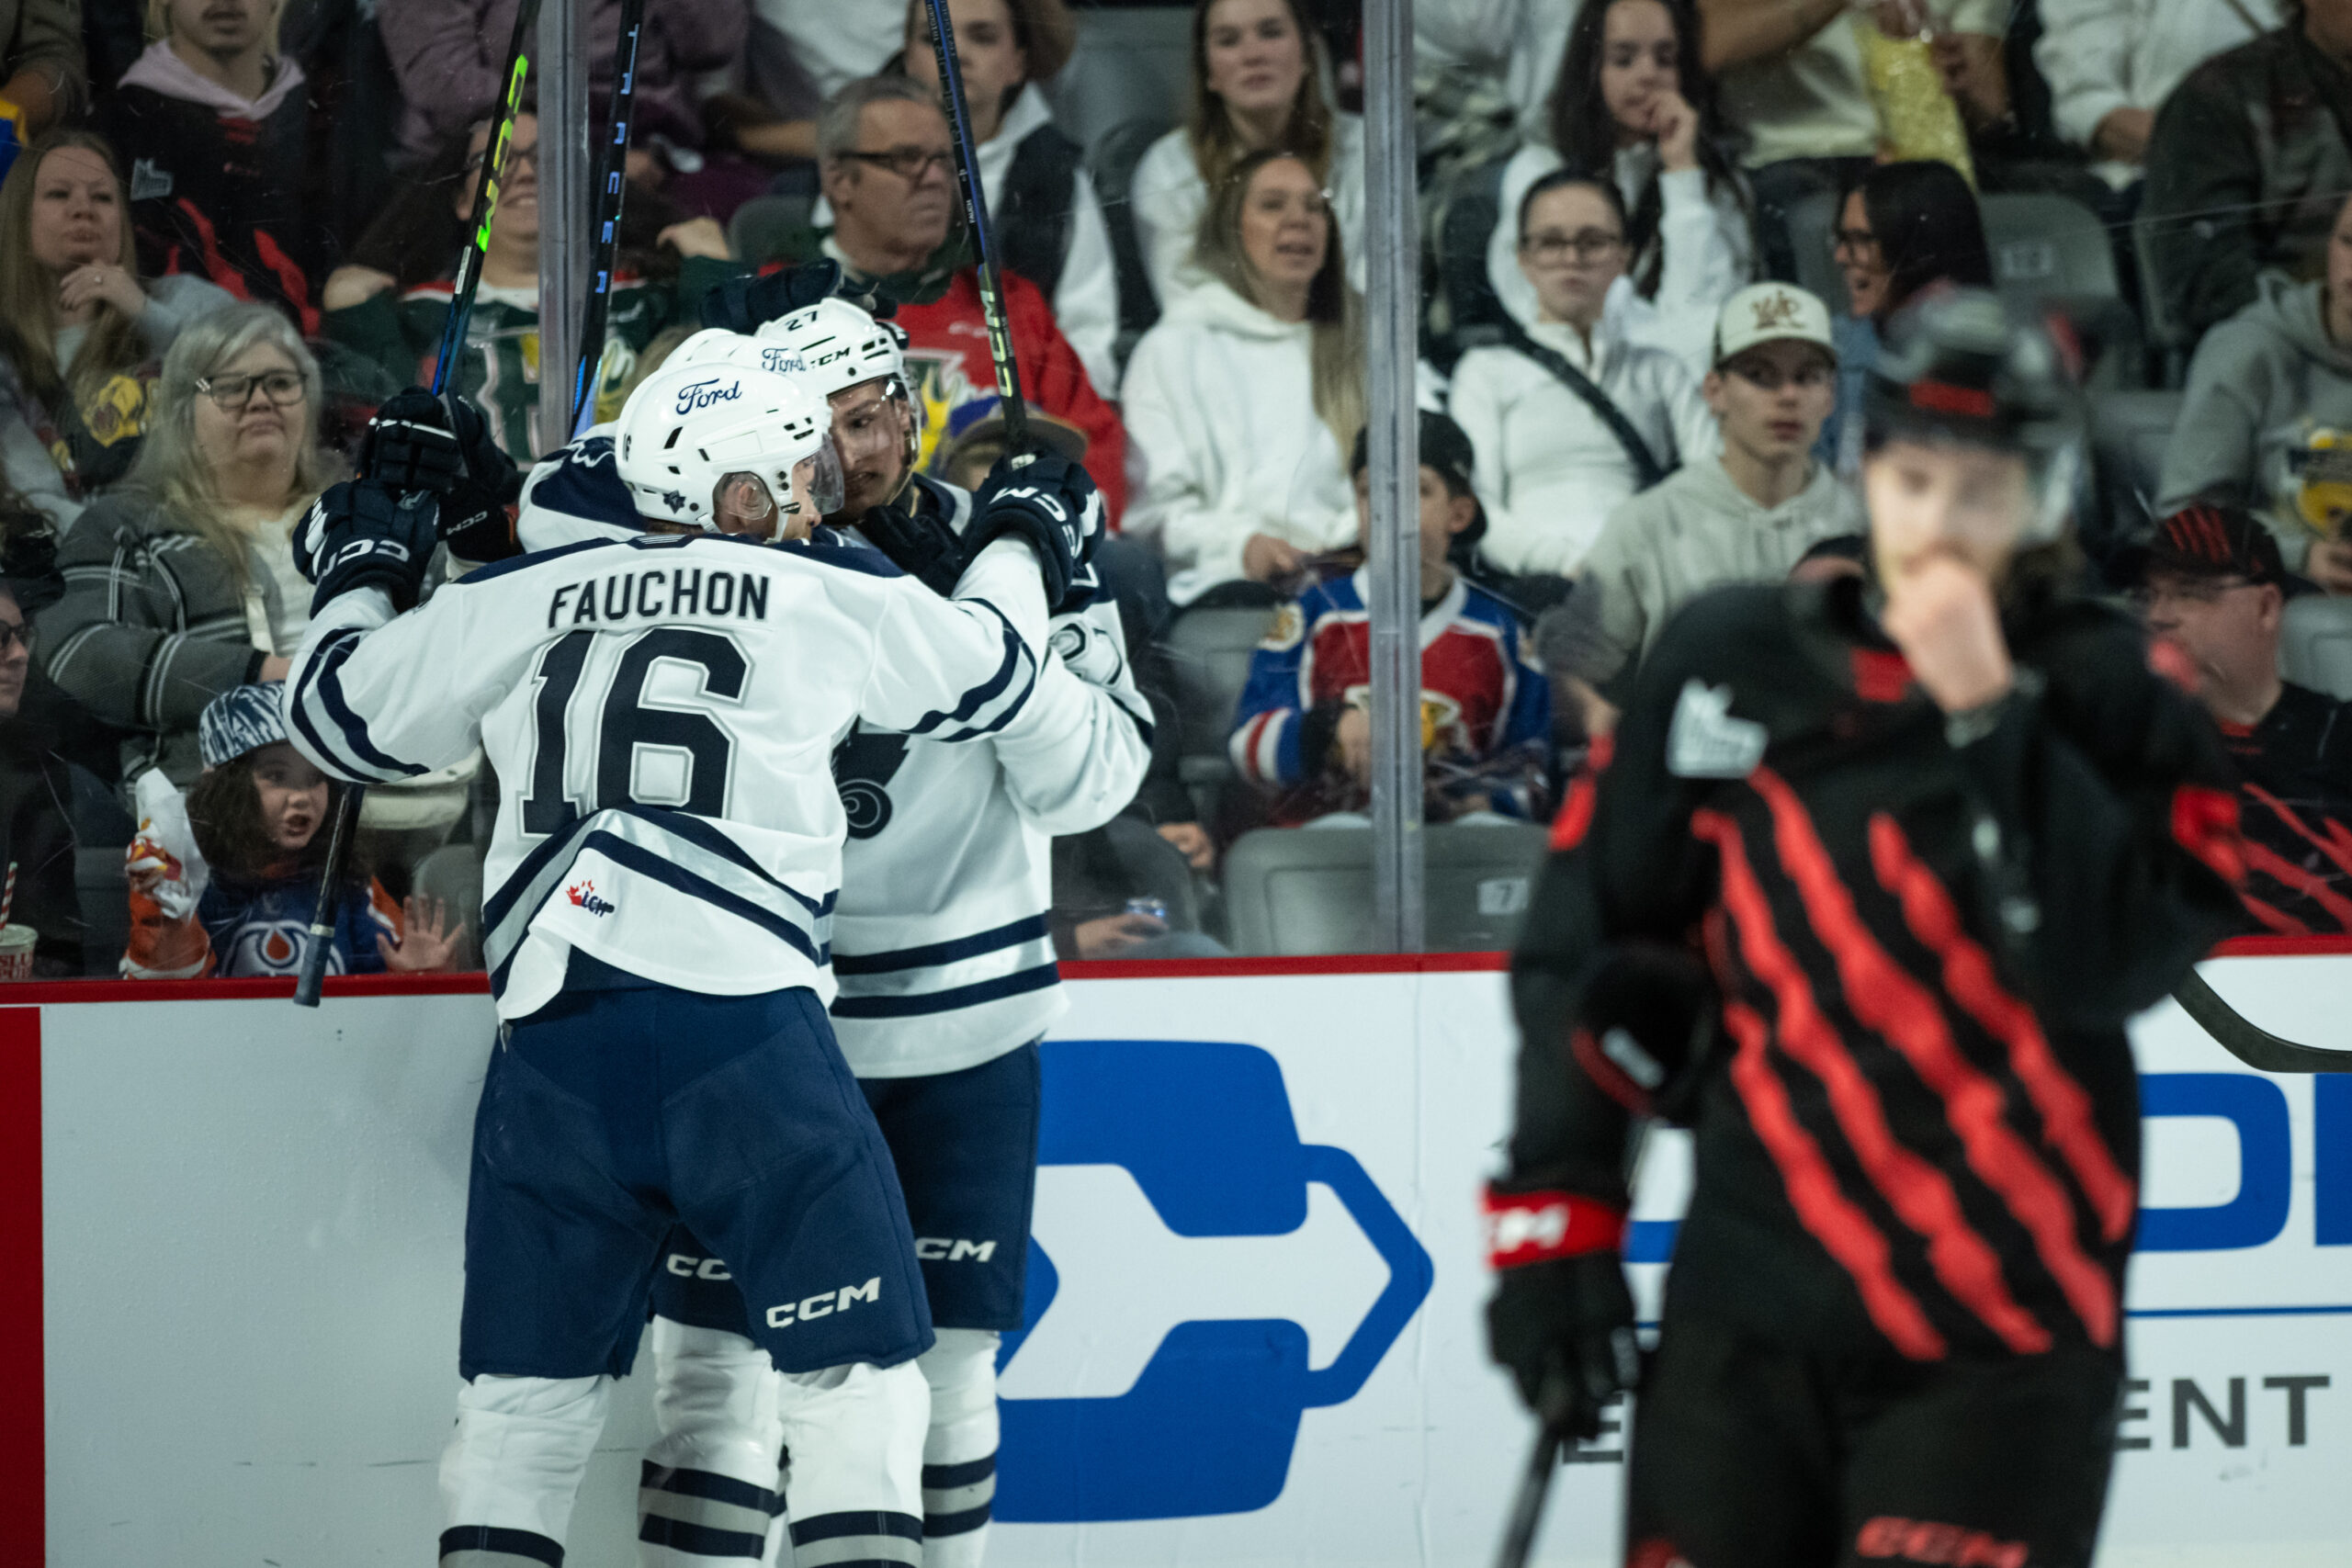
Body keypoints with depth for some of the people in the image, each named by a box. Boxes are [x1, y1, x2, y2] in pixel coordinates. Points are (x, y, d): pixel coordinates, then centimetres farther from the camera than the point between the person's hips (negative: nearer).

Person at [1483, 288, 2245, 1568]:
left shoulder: (2108, 701, -2)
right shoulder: (1729, 668, 4)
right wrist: (1555, 1207, 5)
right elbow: (1590, 941, 9)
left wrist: (1988, 717, -19)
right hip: (1749, 1308, 3)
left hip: (1997, 1343, -3)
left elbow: (2105, 962, -17)